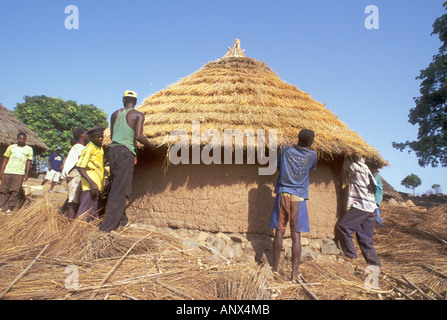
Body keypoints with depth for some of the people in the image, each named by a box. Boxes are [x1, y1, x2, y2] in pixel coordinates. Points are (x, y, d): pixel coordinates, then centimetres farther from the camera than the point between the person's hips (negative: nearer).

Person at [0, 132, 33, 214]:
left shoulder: (29, 149, 9)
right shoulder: (11, 147, 13)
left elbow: (28, 162, 6)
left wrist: (26, 174, 0)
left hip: (19, 173, -2)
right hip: (7, 171, 2)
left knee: (15, 191, -5)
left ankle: (9, 208, 2)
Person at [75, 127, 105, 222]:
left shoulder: (100, 148, 15)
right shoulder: (89, 148, -10)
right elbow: (80, 167, -17)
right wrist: (92, 183, -24)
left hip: (97, 185, 9)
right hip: (90, 186, -9)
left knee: (93, 213, 12)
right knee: (85, 214, -11)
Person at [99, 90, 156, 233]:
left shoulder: (115, 114, 16)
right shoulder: (138, 115, 0)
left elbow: (112, 134, 16)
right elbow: (138, 136, -12)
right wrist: (150, 145, 4)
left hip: (113, 149, 6)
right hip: (126, 151, -6)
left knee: (115, 185, 15)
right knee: (120, 188, -4)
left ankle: (121, 219, 22)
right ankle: (108, 225, -4)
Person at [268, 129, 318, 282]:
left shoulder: (285, 150, 4)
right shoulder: (312, 155, 1)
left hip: (282, 194, 2)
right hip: (299, 198, -1)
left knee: (279, 232, 7)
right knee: (296, 236, 2)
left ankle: (275, 268, 17)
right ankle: (295, 273, 6)